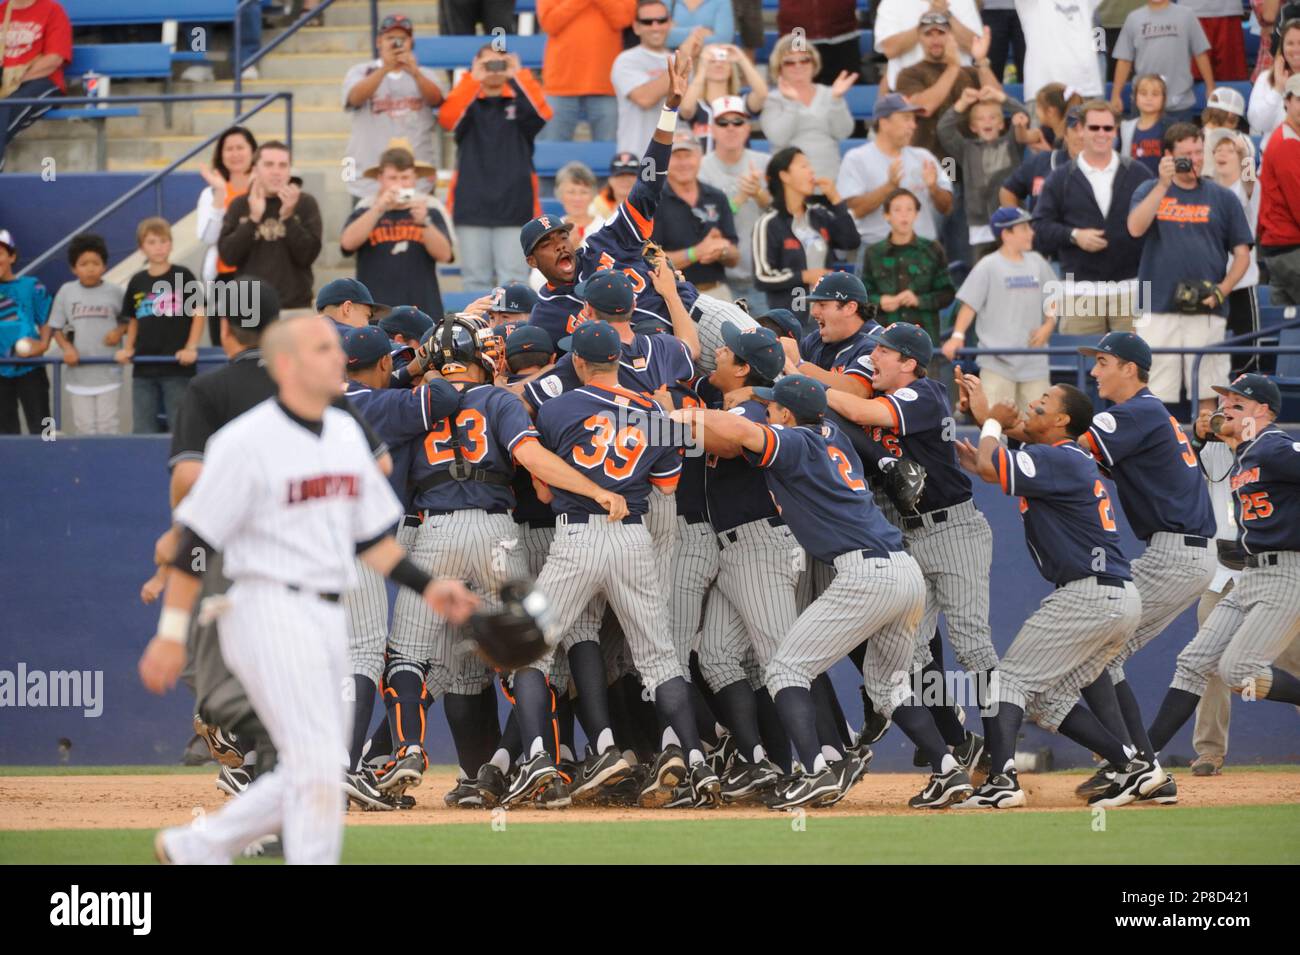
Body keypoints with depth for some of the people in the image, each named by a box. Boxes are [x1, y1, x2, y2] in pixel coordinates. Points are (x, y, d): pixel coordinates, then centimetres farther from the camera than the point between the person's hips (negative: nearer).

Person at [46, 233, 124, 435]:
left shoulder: (114, 292, -2)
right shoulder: (66, 292, 1)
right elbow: (56, 328, 4)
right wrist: (67, 347, -11)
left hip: (108, 372, -1)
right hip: (78, 372, 1)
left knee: (107, 426, 3)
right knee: (84, 426, 7)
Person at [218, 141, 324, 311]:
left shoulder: (305, 203, 2)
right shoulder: (239, 206, 6)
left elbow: (308, 255, -7)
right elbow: (228, 254, -4)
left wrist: (288, 216, -17)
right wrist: (253, 218, -14)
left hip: (295, 307, -1)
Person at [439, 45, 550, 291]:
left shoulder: (518, 103, 10)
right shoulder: (468, 104, 10)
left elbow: (542, 113, -12)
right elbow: (447, 118, -12)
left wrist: (519, 76, -17)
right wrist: (473, 79, -18)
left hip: (514, 206, -1)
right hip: (472, 204, 1)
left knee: (513, 280, -5)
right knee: (475, 279, 1)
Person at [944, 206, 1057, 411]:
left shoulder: (1037, 263, 11)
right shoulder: (988, 266, -2)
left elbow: (1052, 301, 20)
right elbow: (970, 304, -3)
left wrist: (1048, 326, 3)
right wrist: (957, 336, -15)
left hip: (1034, 362, 4)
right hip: (997, 362, -4)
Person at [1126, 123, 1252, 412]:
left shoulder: (1222, 198, 9)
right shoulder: (1150, 191, 10)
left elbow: (1242, 255, 9)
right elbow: (1136, 228, -10)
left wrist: (1220, 292, -6)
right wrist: (1164, 184, -13)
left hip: (1206, 312, 0)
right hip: (1158, 311, 0)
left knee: (1205, 394, 0)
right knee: (1156, 397, -2)